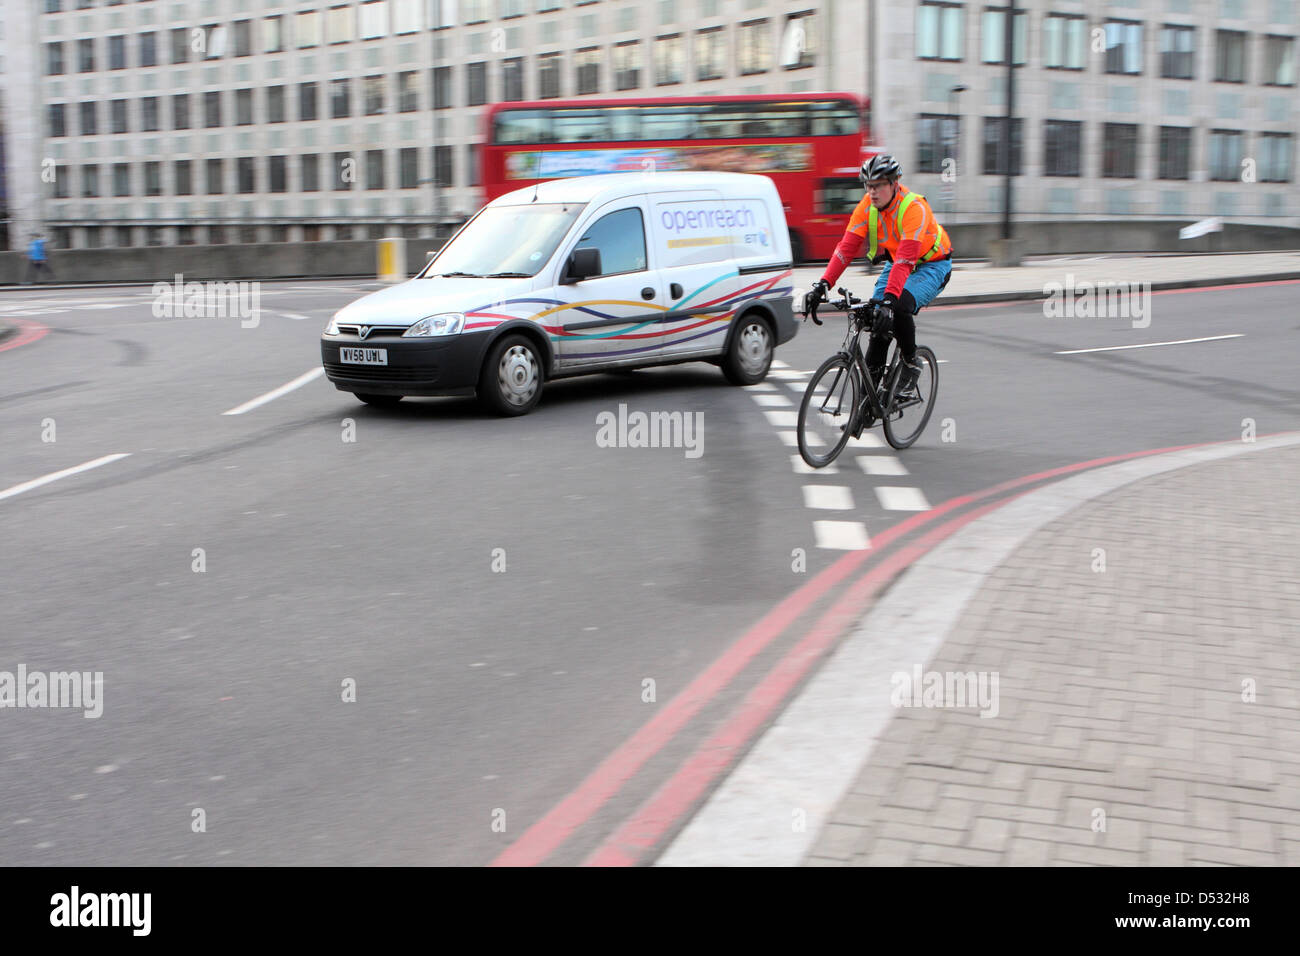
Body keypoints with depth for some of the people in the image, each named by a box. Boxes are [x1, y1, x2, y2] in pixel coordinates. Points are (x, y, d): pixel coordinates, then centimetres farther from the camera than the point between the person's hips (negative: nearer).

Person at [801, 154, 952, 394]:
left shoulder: (913, 207, -31)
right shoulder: (867, 206, -13)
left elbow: (905, 259, -41)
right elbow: (847, 247, -18)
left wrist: (890, 298, -52)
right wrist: (823, 284, -29)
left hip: (932, 265, -6)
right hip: (896, 263, 6)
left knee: (900, 307, -31)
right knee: (878, 320, -10)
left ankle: (911, 363, -6)